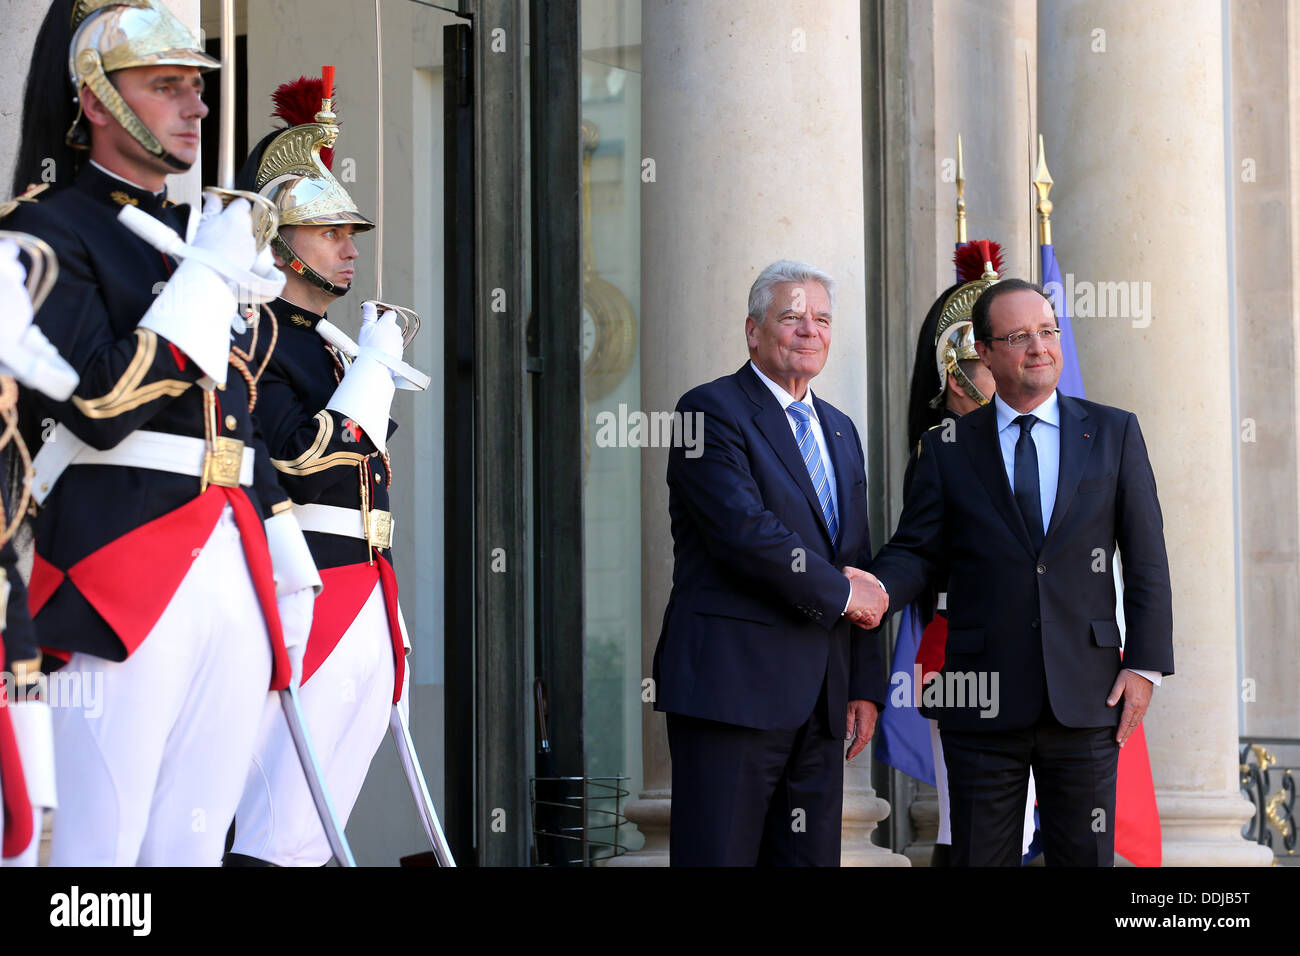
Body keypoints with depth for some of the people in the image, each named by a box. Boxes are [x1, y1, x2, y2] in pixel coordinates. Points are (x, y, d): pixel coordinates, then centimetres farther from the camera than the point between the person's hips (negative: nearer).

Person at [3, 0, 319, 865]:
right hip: (118, 570, -7)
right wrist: (209, 273, -10)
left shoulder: (208, 235, 21)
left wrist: (287, 554, 19)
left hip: (234, 569, 7)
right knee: (100, 847, -7)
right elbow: (102, 405, -16)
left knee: (193, 844, 7)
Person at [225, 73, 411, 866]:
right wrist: (373, 367, -12)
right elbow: (305, 463, -21)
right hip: (307, 599, -9)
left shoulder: (330, 351, 20)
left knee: (319, 820, 10)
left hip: (364, 599, 9)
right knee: (277, 836, -8)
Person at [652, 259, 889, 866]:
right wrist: (839, 592, -8)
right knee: (720, 855, -7)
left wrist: (865, 683, 14)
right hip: (733, 686, -7)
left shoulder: (839, 429, 20)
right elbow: (744, 531, -17)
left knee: (811, 857, 7)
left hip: (821, 698, 7)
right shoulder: (711, 412, -4)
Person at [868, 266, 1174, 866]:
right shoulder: (949, 450, 8)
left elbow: (1146, 559, 5)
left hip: (1085, 700, 0)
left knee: (1085, 858, 4)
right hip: (983, 704, 0)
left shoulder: (1113, 433, 7)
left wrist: (1145, 664, -2)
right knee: (980, 859, 4)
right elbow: (916, 551, 4)